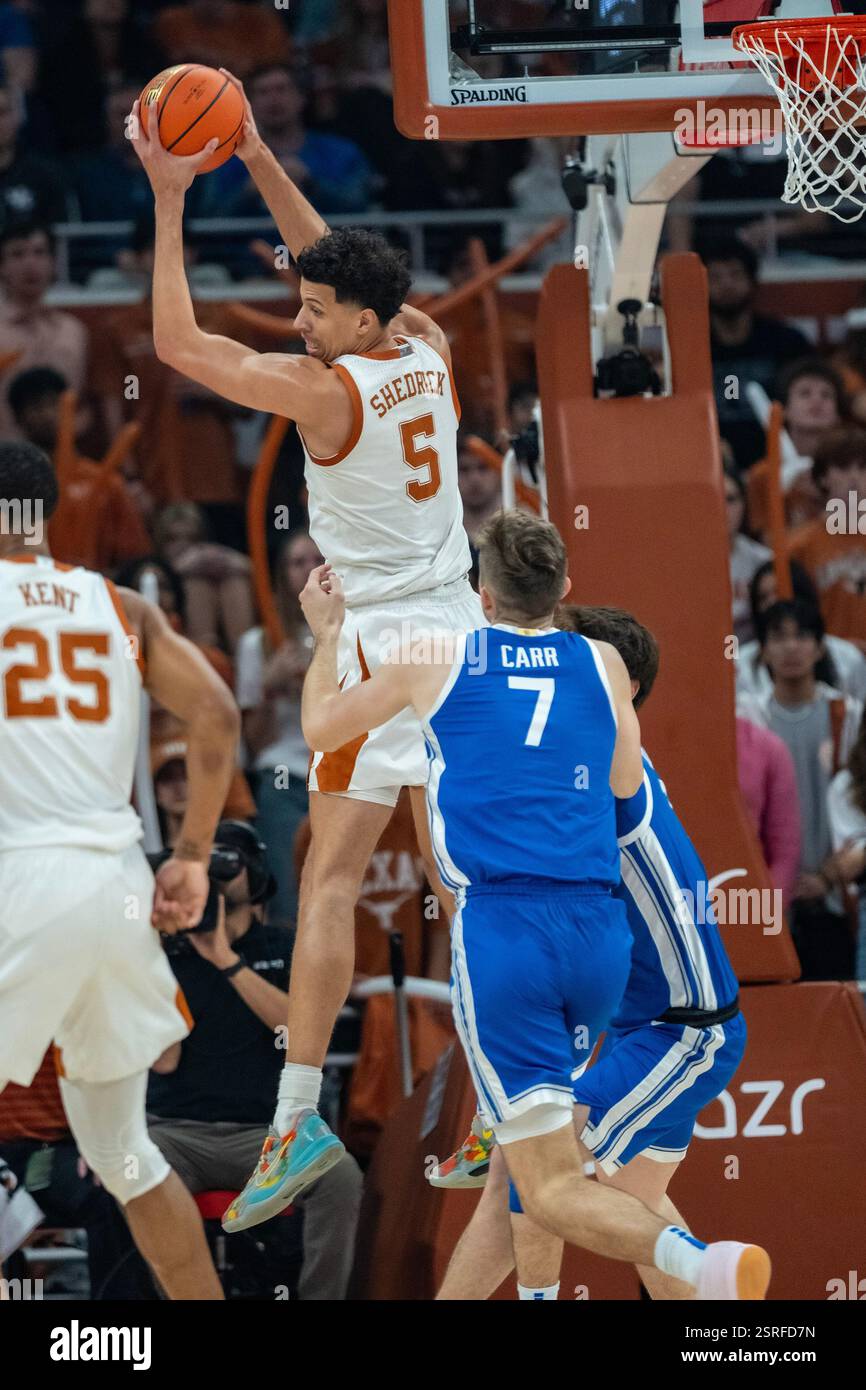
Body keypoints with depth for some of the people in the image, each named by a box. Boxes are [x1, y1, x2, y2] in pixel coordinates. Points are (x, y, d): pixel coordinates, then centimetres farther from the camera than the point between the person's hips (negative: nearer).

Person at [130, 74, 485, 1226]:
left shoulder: (326, 389, -15)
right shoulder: (429, 354, 5)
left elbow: (180, 344, -11)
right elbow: (338, 264, 21)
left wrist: (171, 199, -9)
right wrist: (259, 162, 19)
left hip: (385, 644, -7)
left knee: (331, 880, -7)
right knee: (458, 873, 13)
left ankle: (298, 1119, -13)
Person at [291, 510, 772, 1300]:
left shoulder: (438, 662, 6)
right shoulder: (602, 664, 10)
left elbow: (321, 728, 21)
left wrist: (327, 634, 37)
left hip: (500, 929, -4)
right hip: (600, 931, 4)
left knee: (552, 1191, -10)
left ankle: (701, 1263, -32)